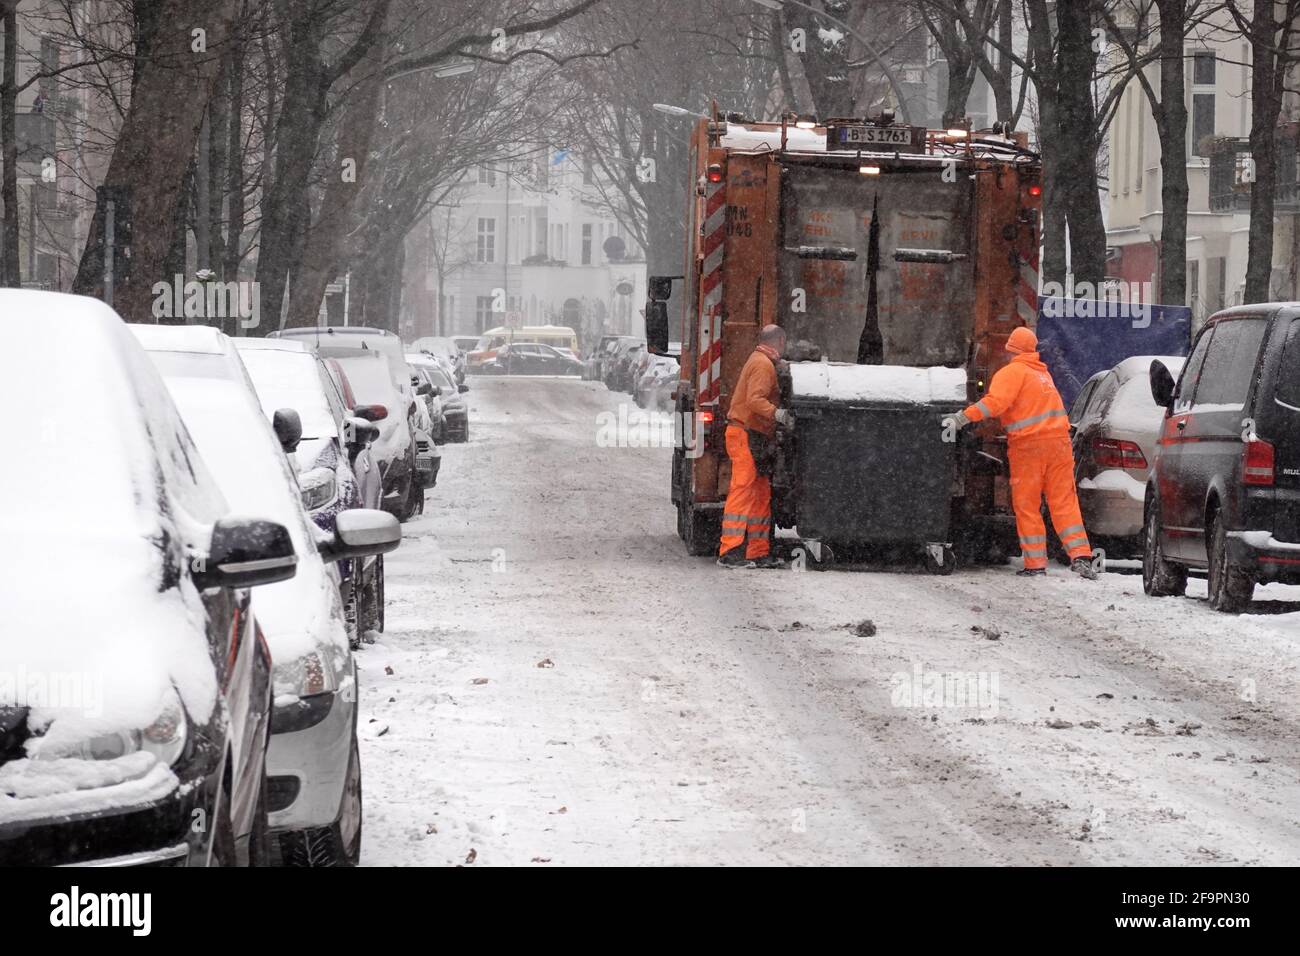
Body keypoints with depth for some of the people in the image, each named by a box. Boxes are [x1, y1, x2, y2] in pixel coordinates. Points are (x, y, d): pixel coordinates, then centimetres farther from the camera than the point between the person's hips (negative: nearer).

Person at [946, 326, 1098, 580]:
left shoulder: (1012, 372, -5)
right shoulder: (1042, 371, 21)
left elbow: (996, 401, -20)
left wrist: (965, 416, -26)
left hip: (1028, 444, -6)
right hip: (1058, 439, 6)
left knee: (1027, 506, 3)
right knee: (1064, 502, 6)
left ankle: (1035, 564, 1)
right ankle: (1081, 557, -5)